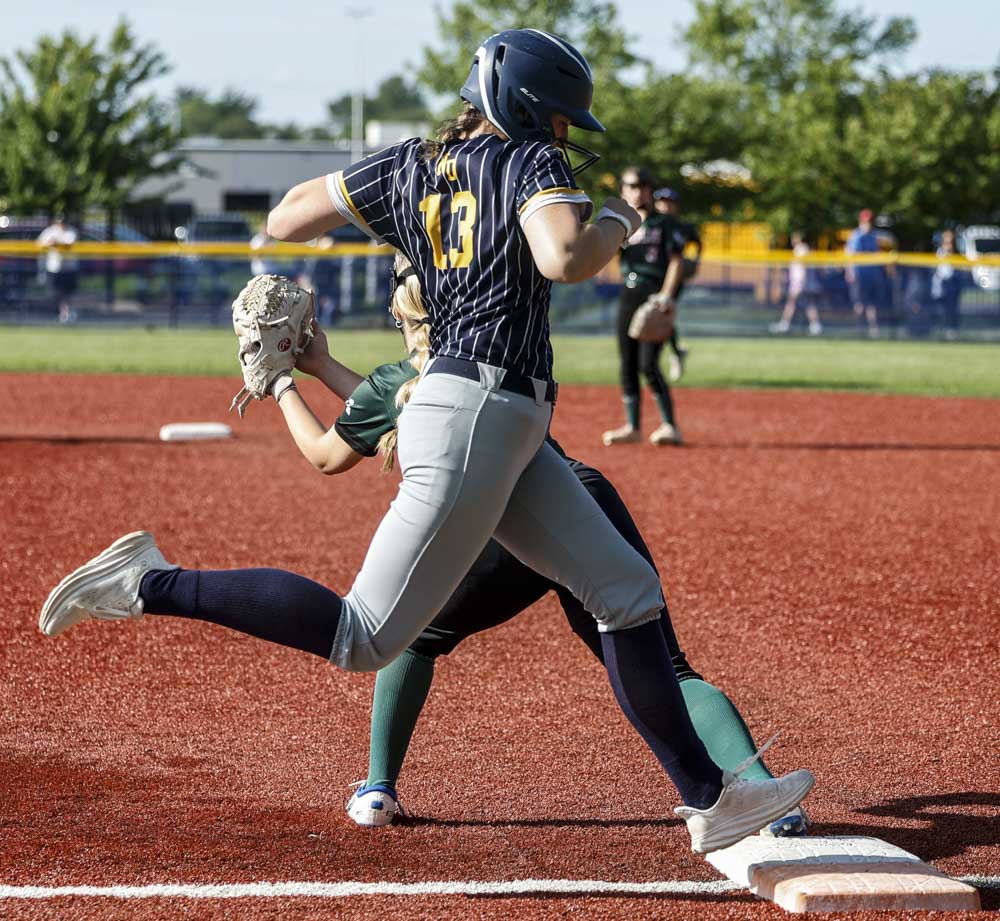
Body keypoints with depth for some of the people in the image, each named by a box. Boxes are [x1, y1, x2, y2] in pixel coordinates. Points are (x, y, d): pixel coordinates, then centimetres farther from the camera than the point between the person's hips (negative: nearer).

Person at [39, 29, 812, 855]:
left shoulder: (412, 165, 14)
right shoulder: (532, 162, -5)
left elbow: (285, 219, 14)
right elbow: (563, 258, -25)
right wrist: (616, 224, -3)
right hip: (475, 419, -10)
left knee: (629, 591, 10)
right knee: (364, 639, -10)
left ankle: (709, 798, 11)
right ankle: (147, 583, -8)